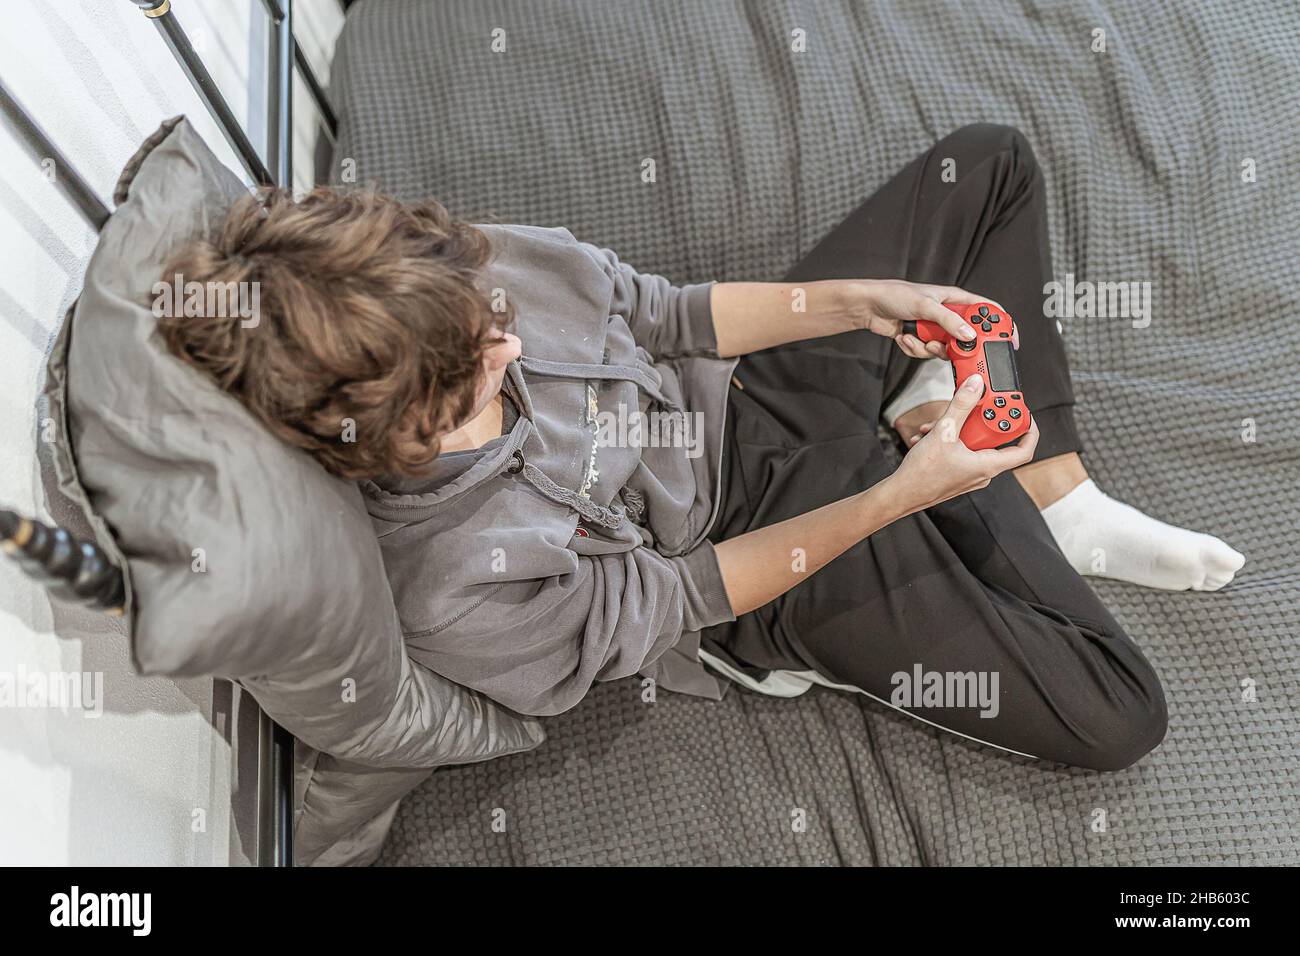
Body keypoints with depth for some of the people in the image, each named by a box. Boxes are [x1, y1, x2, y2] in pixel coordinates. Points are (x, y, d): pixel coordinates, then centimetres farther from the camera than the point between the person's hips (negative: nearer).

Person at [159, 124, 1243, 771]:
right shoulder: (458, 592, -31)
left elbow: (670, 313, -3)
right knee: (1114, 718, -10)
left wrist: (860, 302, -12)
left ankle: (1053, 495, 10)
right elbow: (685, 597, -21)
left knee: (990, 161, 10)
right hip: (775, 535, -6)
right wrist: (903, 493, -27)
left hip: (744, 394, 6)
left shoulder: (473, 272, -17)